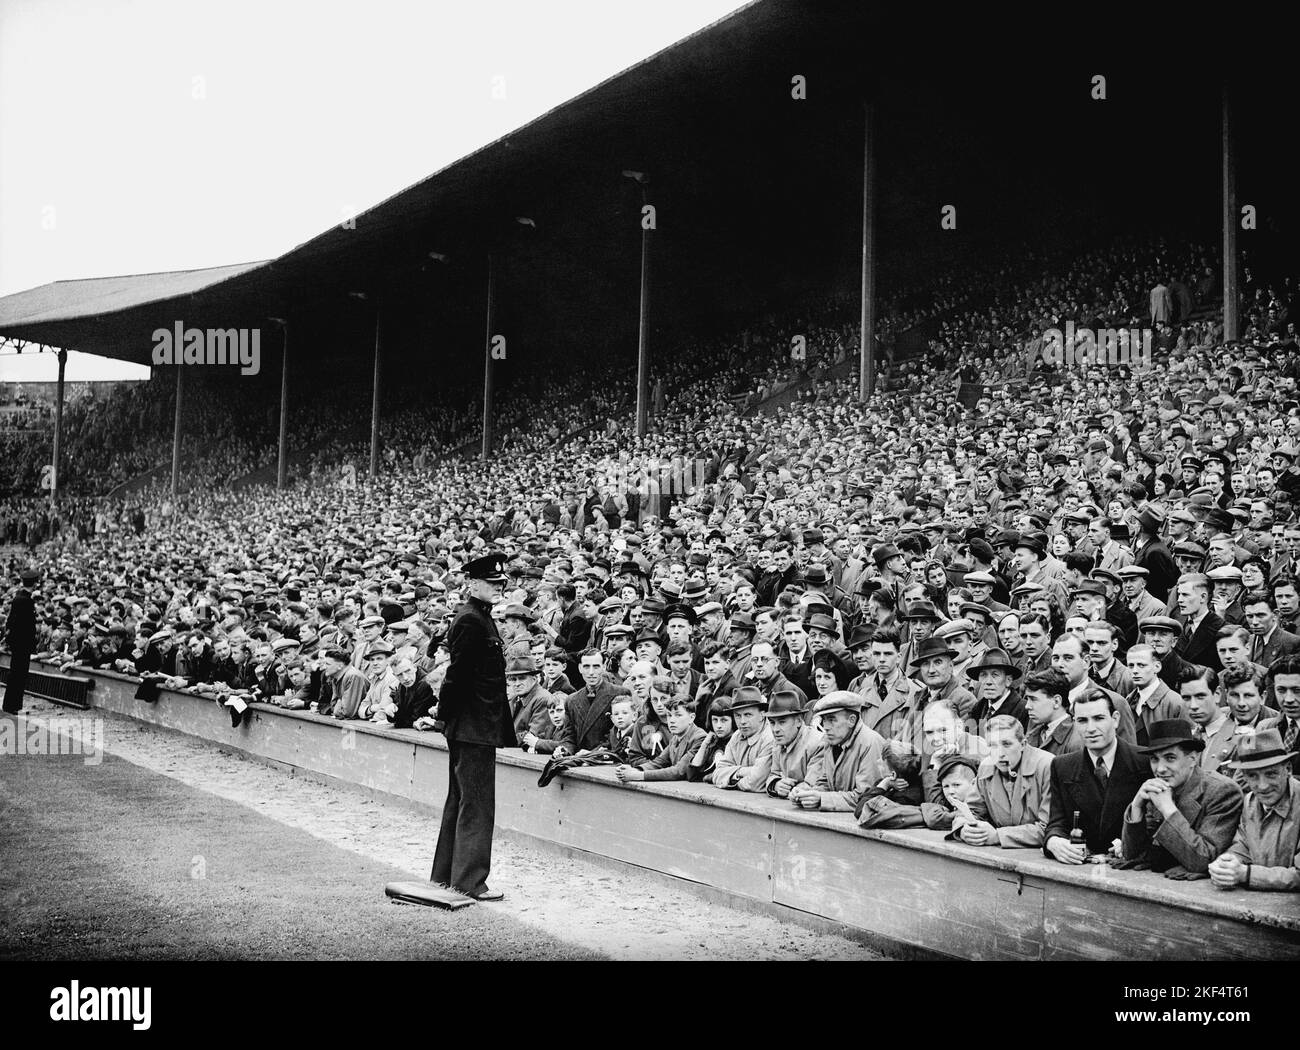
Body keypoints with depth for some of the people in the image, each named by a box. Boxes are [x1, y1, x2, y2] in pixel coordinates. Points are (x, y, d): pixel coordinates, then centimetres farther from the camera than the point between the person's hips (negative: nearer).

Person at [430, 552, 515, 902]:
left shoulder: (480, 618, 15)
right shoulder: (470, 621, -17)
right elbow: (458, 673, -20)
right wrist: (448, 715, -16)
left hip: (471, 728, 11)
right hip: (473, 727, -11)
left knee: (460, 800, 16)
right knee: (477, 804, -5)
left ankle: (445, 874, 26)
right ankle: (469, 881, 2)